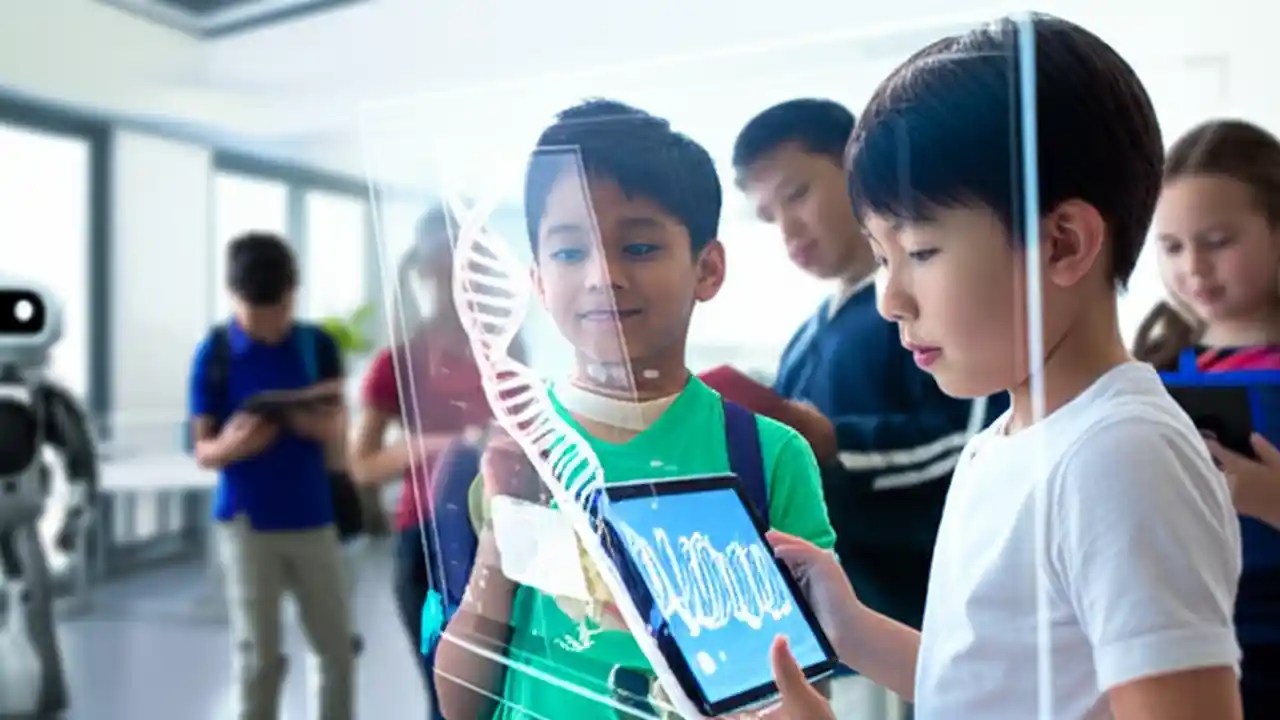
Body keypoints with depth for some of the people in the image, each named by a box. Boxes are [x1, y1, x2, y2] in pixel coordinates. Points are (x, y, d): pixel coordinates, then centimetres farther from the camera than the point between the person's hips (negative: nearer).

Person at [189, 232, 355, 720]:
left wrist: (316, 422, -21)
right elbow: (202, 451, -3)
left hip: (313, 517, 3)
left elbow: (338, 428, 2)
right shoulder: (215, 354, -6)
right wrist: (230, 445, -26)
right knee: (258, 657, 3)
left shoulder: (319, 345, 0)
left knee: (338, 649, 11)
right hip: (247, 522, -3)